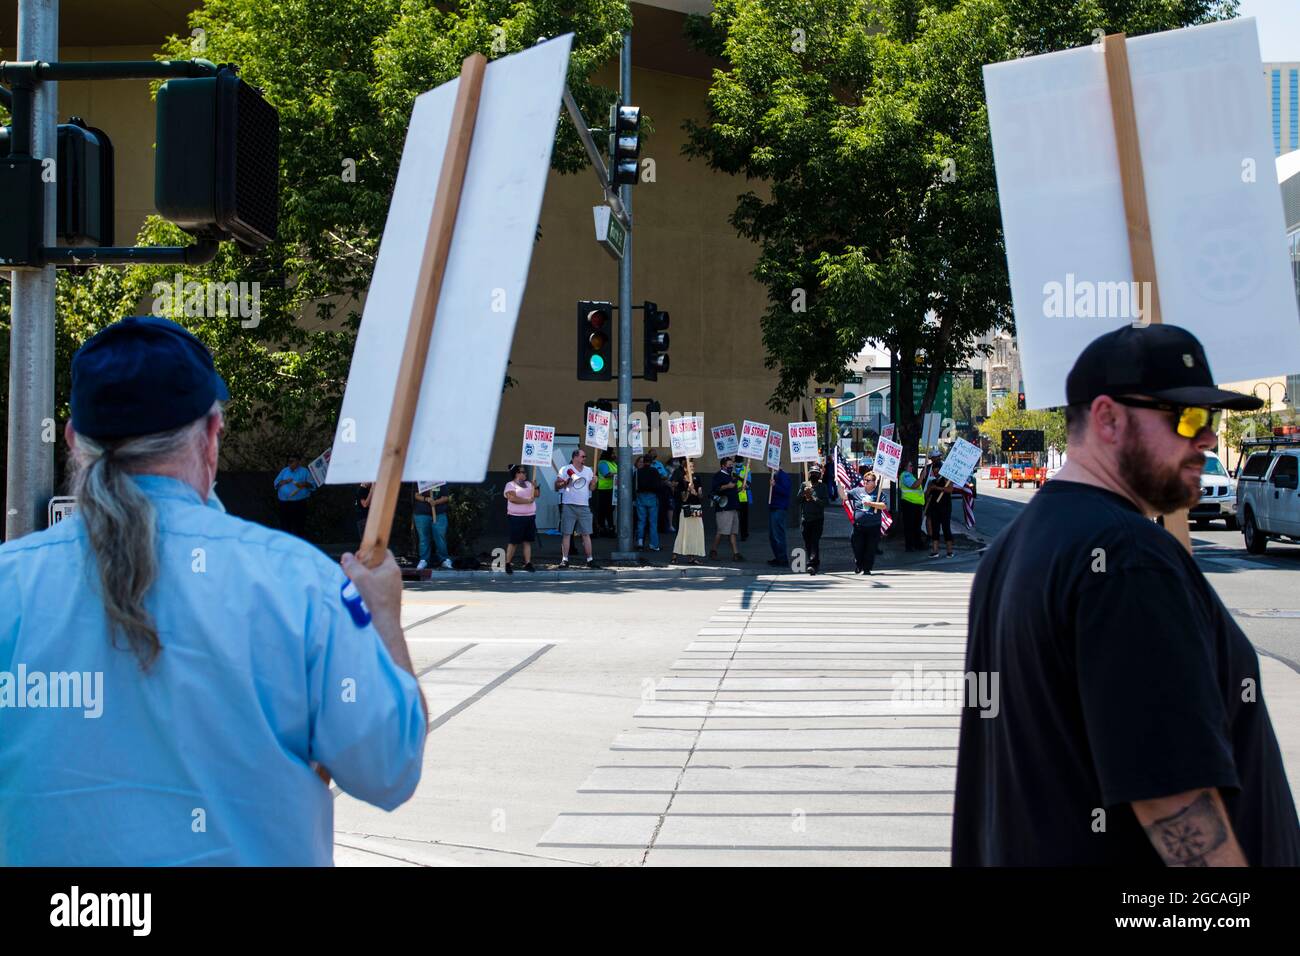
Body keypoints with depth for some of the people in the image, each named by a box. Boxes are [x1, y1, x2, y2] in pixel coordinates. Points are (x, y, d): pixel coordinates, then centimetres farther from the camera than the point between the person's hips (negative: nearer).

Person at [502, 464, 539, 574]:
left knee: (527, 541, 4)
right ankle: (508, 564, 3)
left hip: (530, 516, 6)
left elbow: (537, 494, 13)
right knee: (514, 542, -4)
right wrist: (527, 500, -14)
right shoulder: (510, 485, -3)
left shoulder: (528, 484, 18)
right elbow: (512, 498, -17)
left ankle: (528, 563, 5)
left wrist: (535, 486, -6)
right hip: (516, 517, -6)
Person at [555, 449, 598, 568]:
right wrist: (566, 481, -17)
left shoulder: (588, 470, 14)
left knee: (586, 534, 2)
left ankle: (589, 559, 5)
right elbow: (557, 486, -1)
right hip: (569, 506, -4)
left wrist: (593, 481, -3)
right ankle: (564, 559, 1)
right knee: (566, 533, -3)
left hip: (584, 506, 4)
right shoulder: (566, 470, -1)